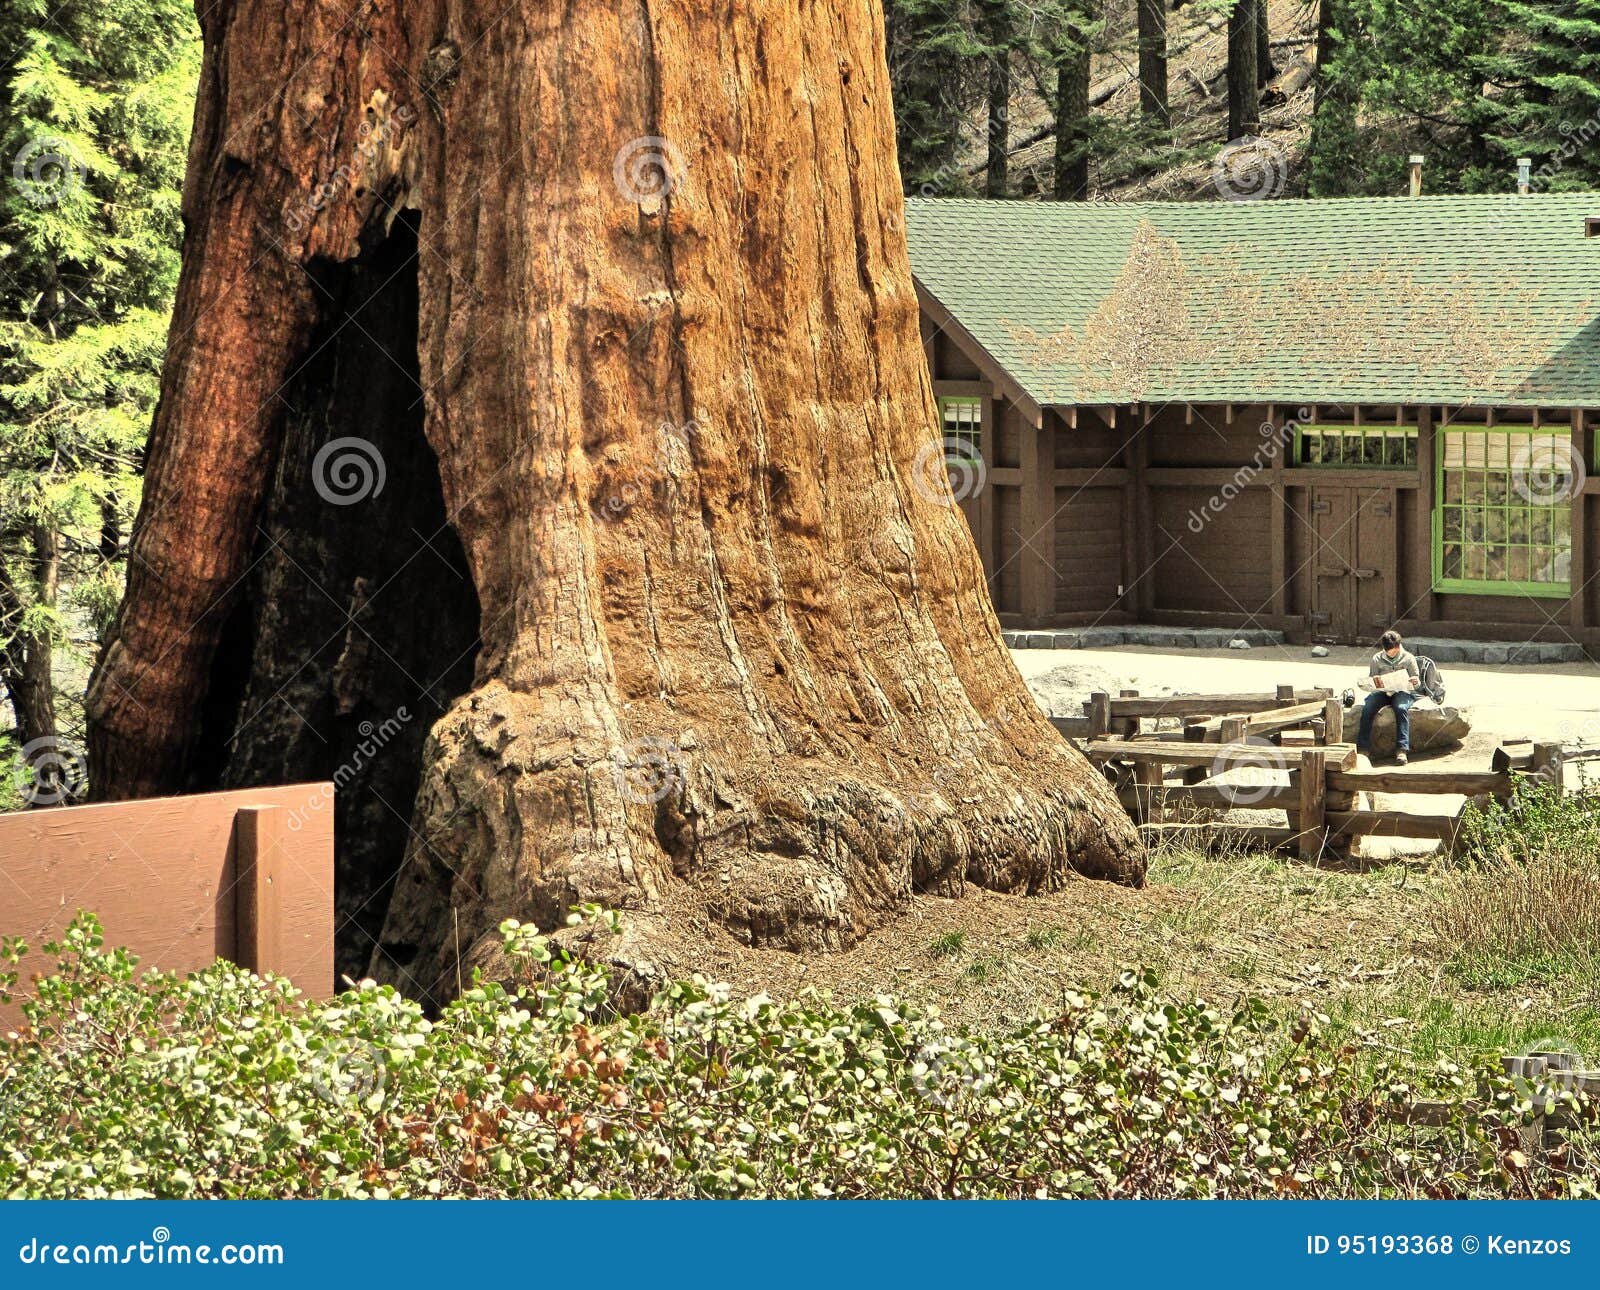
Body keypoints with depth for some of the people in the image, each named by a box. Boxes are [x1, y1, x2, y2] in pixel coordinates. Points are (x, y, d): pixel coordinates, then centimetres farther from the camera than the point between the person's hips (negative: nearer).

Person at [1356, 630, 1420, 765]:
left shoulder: (1408, 658, 4)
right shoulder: (1377, 659, 9)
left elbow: (1417, 681, 7)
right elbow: (1371, 680, 11)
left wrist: (1415, 682, -18)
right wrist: (1374, 684, -13)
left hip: (1402, 691, -2)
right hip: (1382, 692, 2)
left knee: (1401, 708, -37)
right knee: (1367, 709, -29)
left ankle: (1401, 750, -42)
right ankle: (1363, 748, -27)